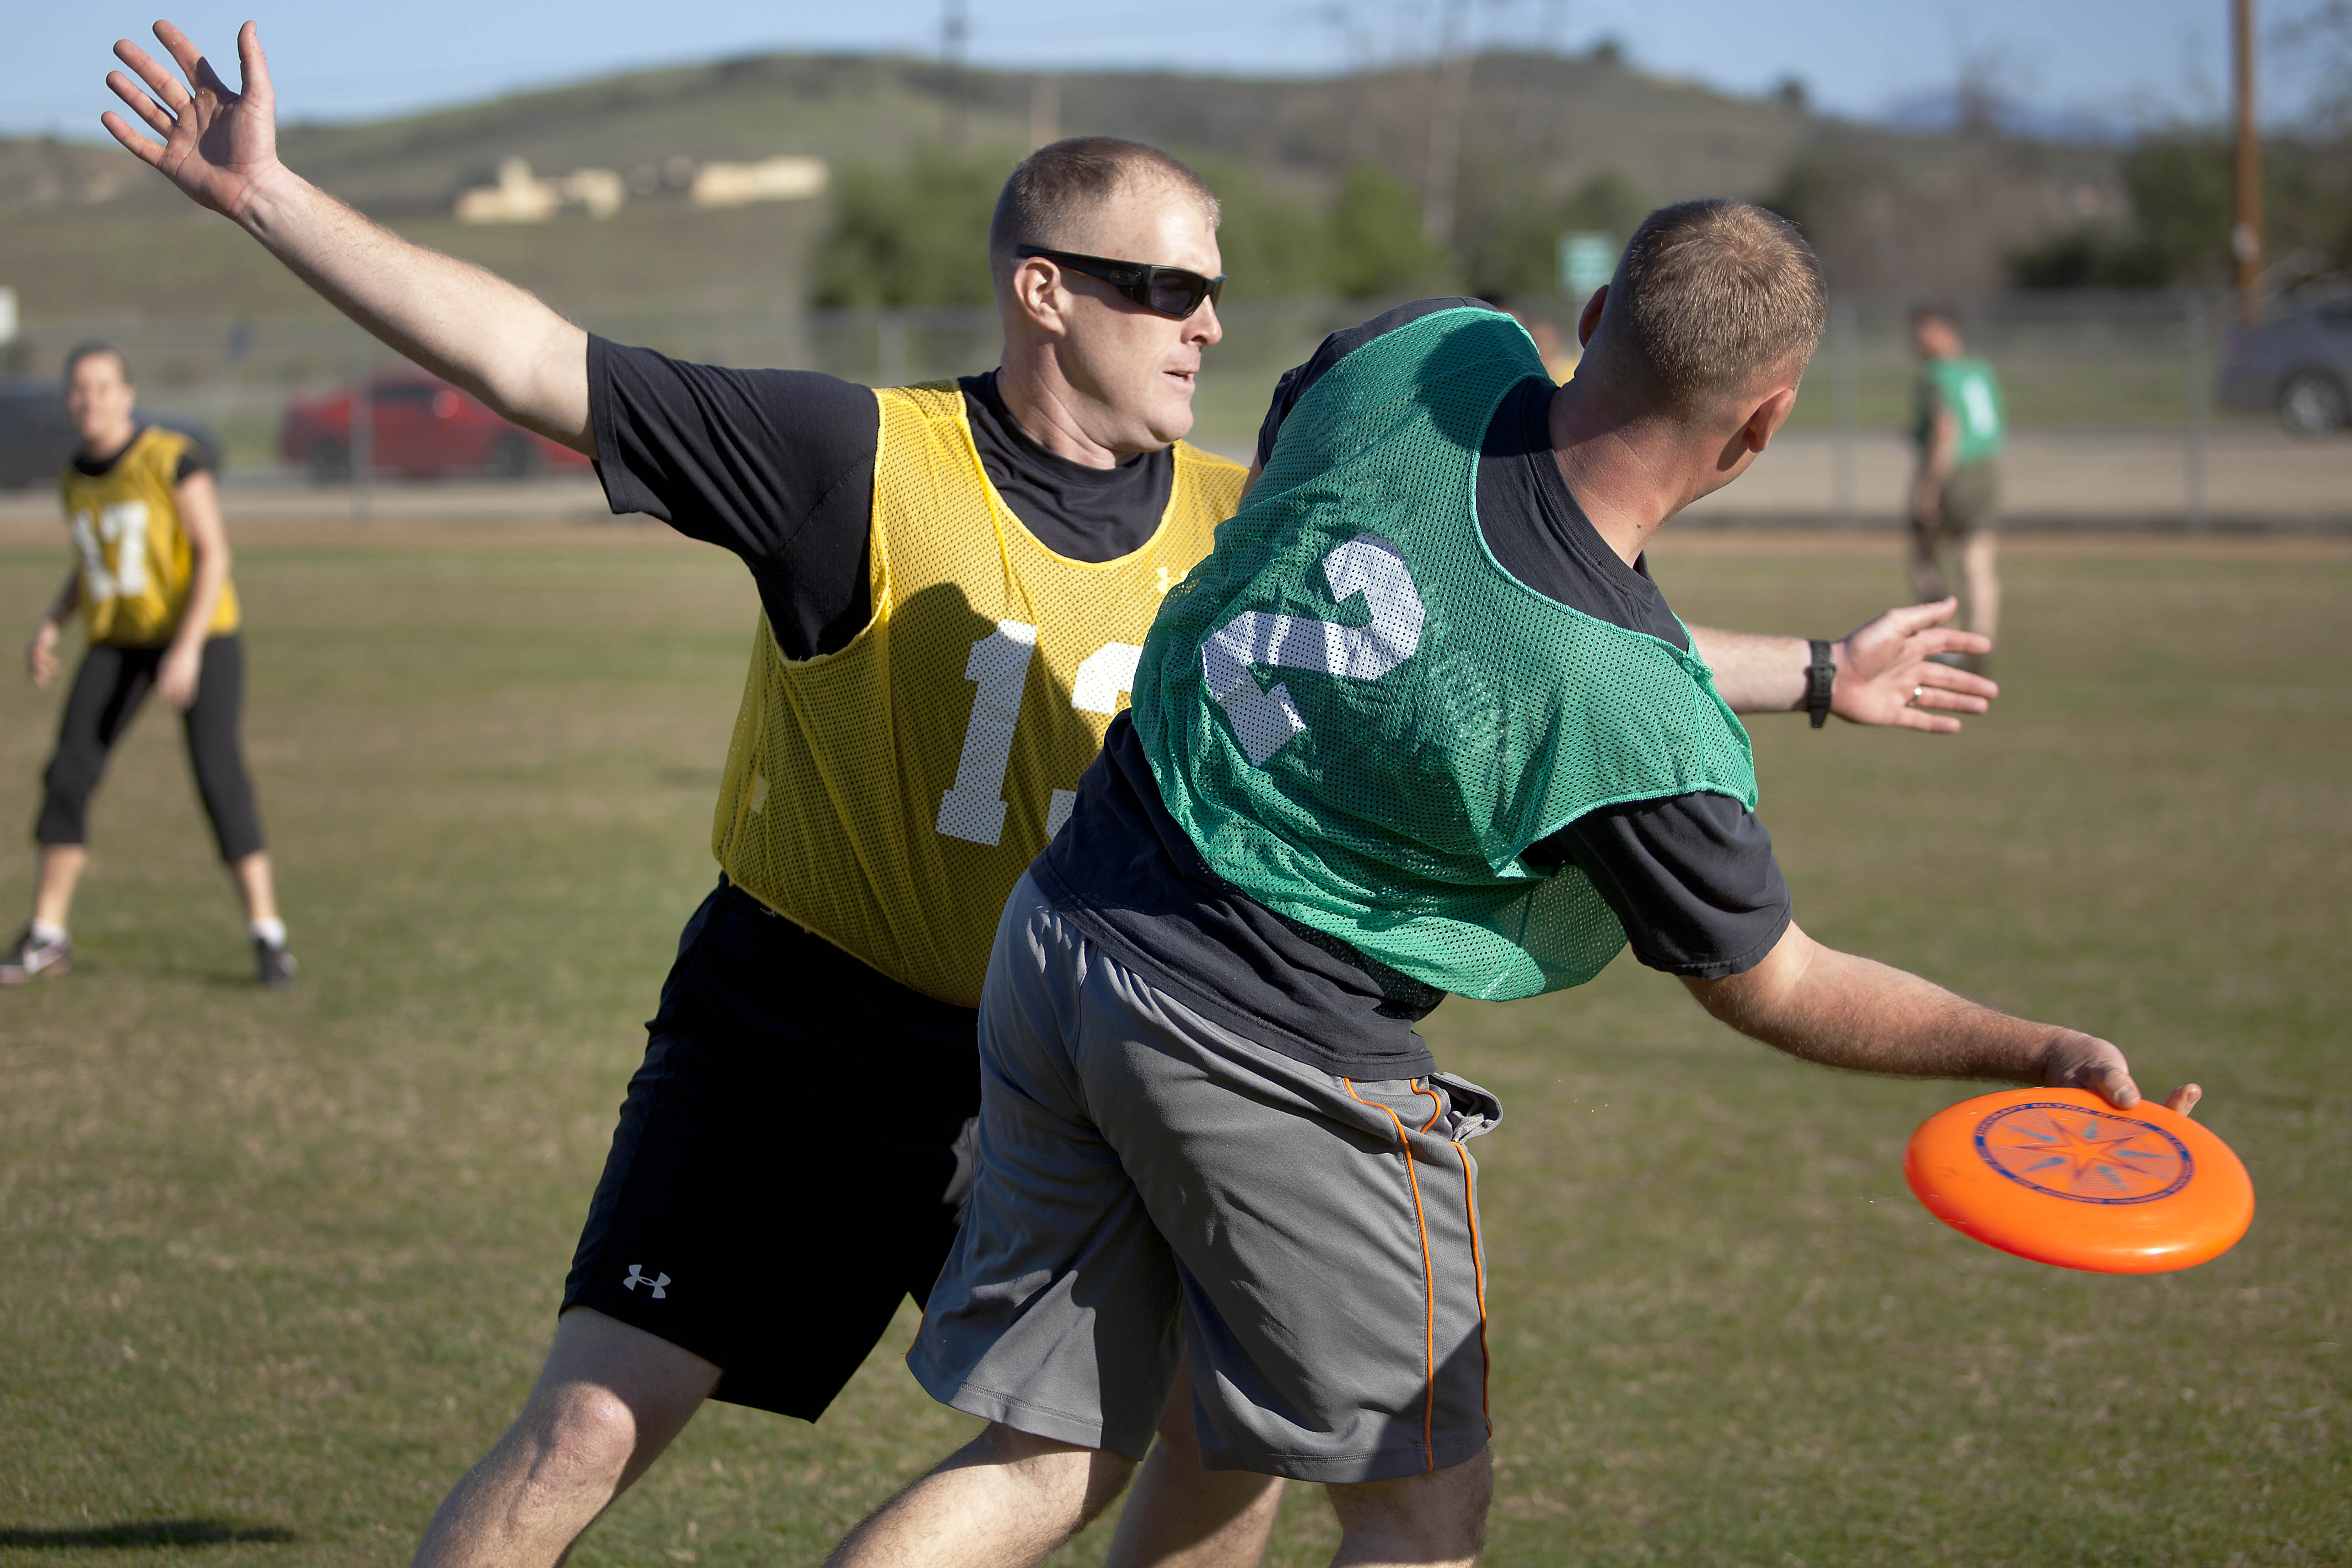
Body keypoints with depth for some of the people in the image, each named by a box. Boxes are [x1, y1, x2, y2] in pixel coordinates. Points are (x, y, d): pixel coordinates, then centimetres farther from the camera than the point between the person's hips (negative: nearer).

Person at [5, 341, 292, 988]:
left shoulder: (172, 459, -14)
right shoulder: (76, 477, 5)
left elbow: (214, 554, -16)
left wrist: (188, 649, -23)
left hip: (199, 634, -5)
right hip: (118, 640, 5)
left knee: (217, 773, -16)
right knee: (69, 774, -3)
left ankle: (267, 933, -8)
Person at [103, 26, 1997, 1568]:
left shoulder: (1243, 532, -2)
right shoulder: (871, 465, -15)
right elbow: (542, 365, -19)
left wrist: (1812, 672, 9)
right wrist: (270, 198, -25)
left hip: (1046, 1070, 5)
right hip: (795, 1028, -5)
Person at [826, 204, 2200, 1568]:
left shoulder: (1437, 350, -11)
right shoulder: (1639, 731, -24)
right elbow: (1772, 986, -7)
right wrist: (2044, 1056, 1)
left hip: (1063, 934, 7)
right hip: (1278, 1070, -7)